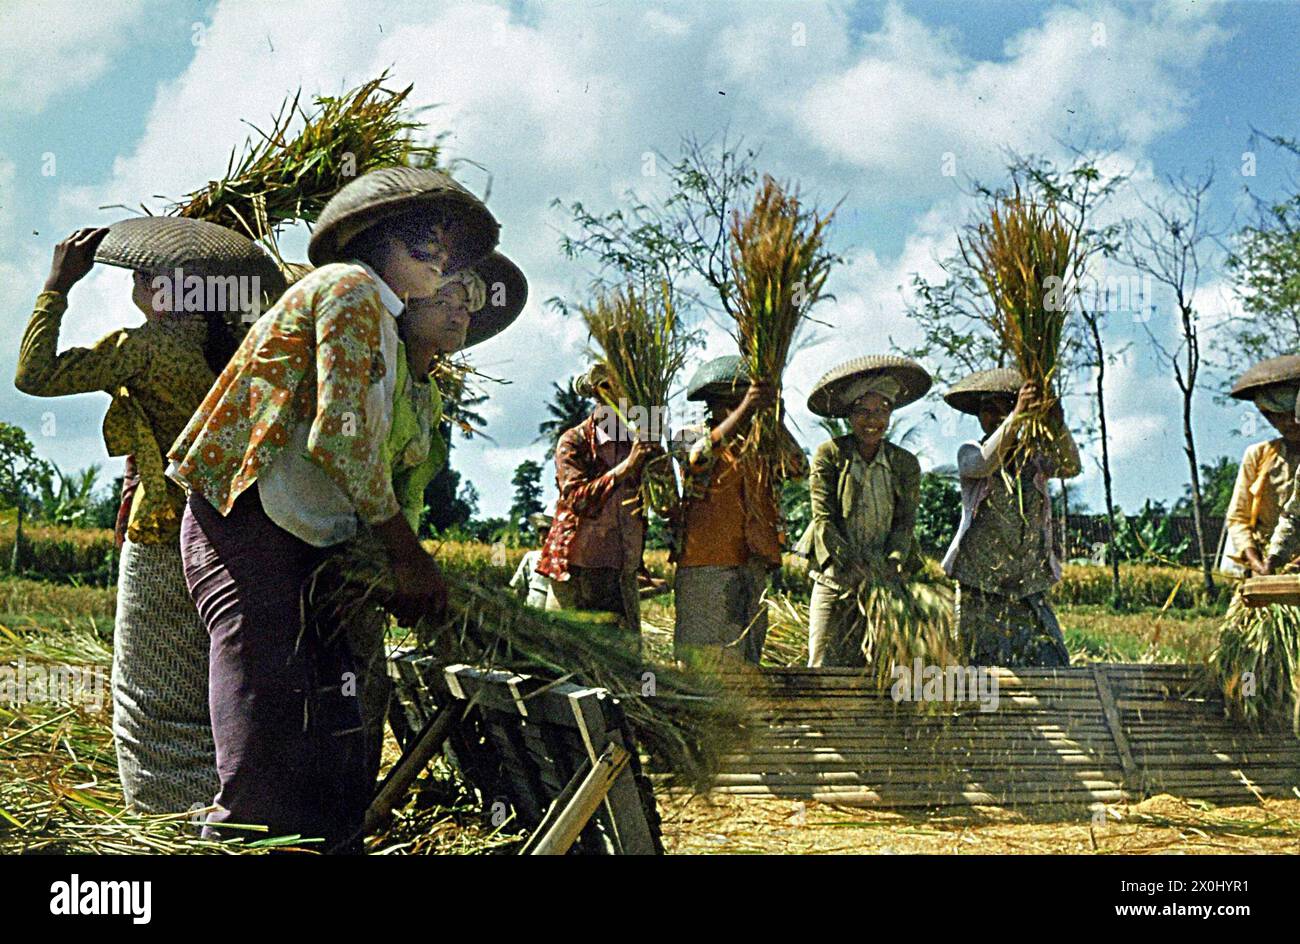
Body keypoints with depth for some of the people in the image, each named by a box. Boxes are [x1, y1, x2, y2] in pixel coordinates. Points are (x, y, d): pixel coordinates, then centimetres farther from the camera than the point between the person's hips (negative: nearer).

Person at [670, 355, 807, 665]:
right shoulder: (689, 437, 4)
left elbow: (799, 468, 0)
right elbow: (701, 456, -19)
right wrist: (745, 409, -30)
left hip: (753, 567, 5)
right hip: (705, 566, -5)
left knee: (746, 660, 7)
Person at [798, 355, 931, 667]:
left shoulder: (905, 463, 6)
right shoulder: (829, 455, -3)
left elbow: (905, 523, 2)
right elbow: (824, 519, -7)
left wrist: (892, 565, -17)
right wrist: (852, 565, -17)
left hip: (885, 583, 2)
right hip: (834, 582, -2)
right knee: (824, 668, -4)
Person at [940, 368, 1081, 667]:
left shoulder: (1035, 456, 6)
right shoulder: (969, 453, 2)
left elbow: (1070, 467, -15)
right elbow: (983, 464, -22)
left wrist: (1057, 425, -36)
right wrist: (1015, 418, -39)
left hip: (1029, 590, 2)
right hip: (978, 592, -1)